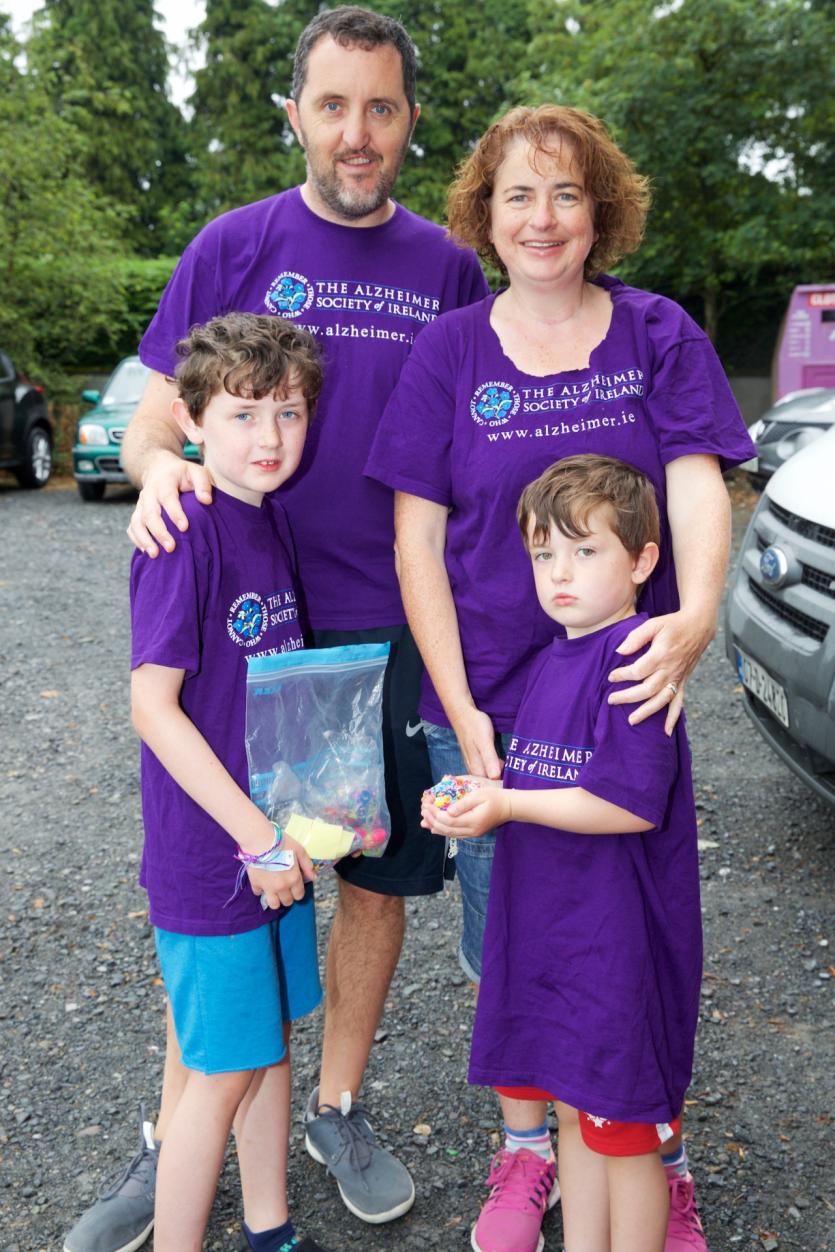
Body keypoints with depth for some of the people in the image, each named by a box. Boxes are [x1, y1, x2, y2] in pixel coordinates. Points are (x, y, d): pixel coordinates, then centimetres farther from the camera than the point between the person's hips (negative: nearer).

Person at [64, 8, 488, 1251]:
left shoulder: (447, 267, 8)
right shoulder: (234, 247, 2)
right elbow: (154, 421, 2)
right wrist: (159, 469, -22)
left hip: (396, 634, 2)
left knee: (378, 879, 11)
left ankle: (338, 1109, 33)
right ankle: (178, 1141, 27)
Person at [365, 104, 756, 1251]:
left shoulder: (658, 334, 2)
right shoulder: (449, 350, 1)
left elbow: (699, 488, -8)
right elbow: (417, 539, -1)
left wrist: (695, 616, -30)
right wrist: (460, 708, -10)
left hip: (629, 691, 0)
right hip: (484, 703, 0)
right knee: (506, 946, 12)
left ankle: (660, 1158, 35)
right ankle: (524, 1145, 36)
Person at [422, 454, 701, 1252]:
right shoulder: (551, 661, 9)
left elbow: (633, 802, -24)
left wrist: (508, 804, -21)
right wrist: (478, 802, -1)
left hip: (620, 937, -8)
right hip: (551, 925, 8)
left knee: (624, 1130, 9)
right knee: (575, 1111, 20)